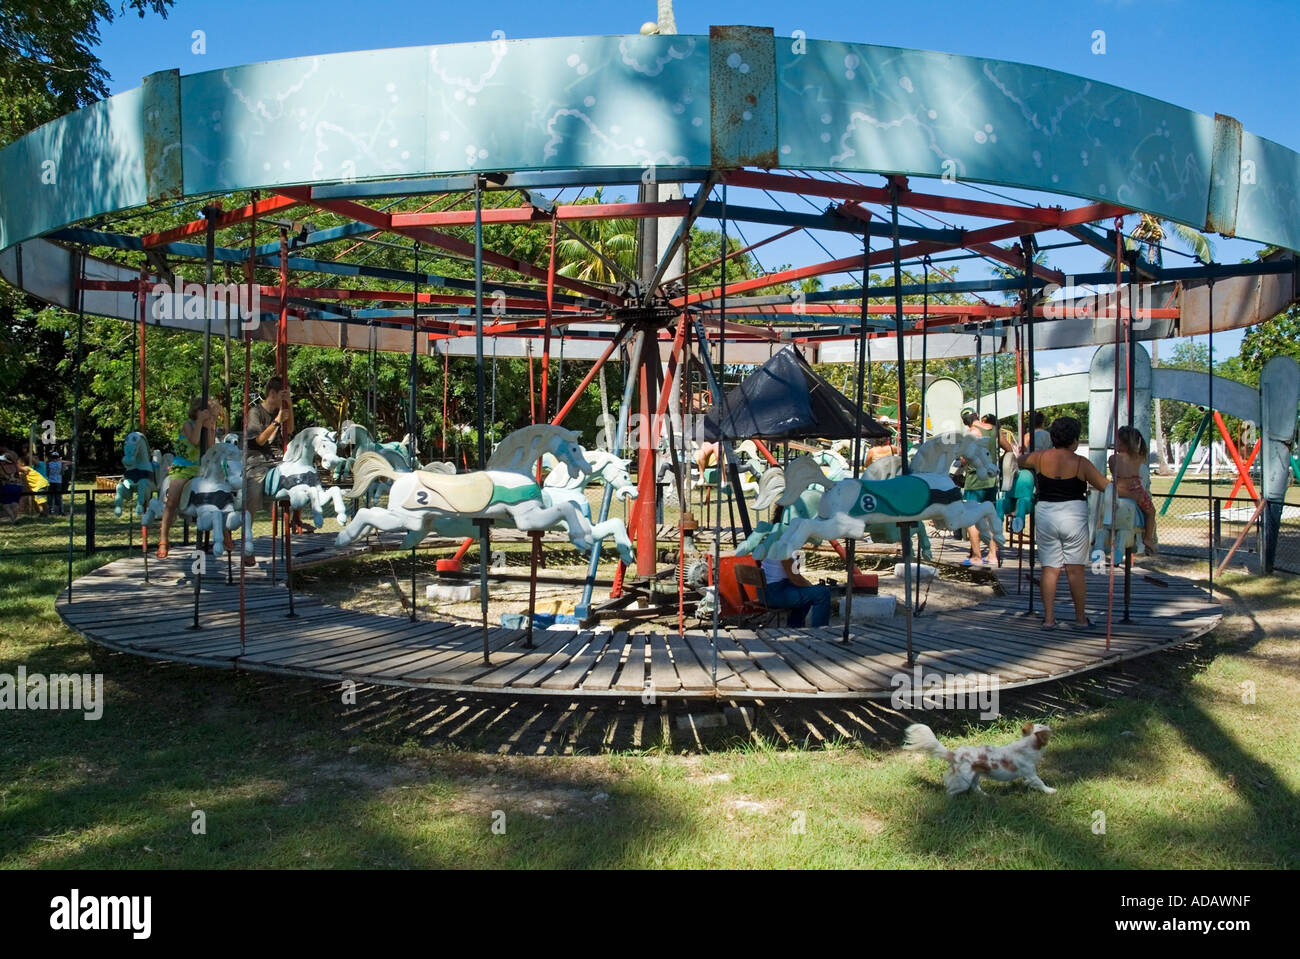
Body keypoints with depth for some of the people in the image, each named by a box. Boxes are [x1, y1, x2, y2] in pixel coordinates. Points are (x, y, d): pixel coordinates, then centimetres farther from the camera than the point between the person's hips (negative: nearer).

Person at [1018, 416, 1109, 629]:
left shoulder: (1040, 457, 0)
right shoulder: (1080, 463, -8)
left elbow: (1020, 460, 20)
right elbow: (1105, 487, -3)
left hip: (1044, 514, 3)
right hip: (1073, 515, -3)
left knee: (1050, 569, 7)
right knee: (1075, 570, 6)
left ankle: (1048, 618, 6)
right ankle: (1081, 618, 15)